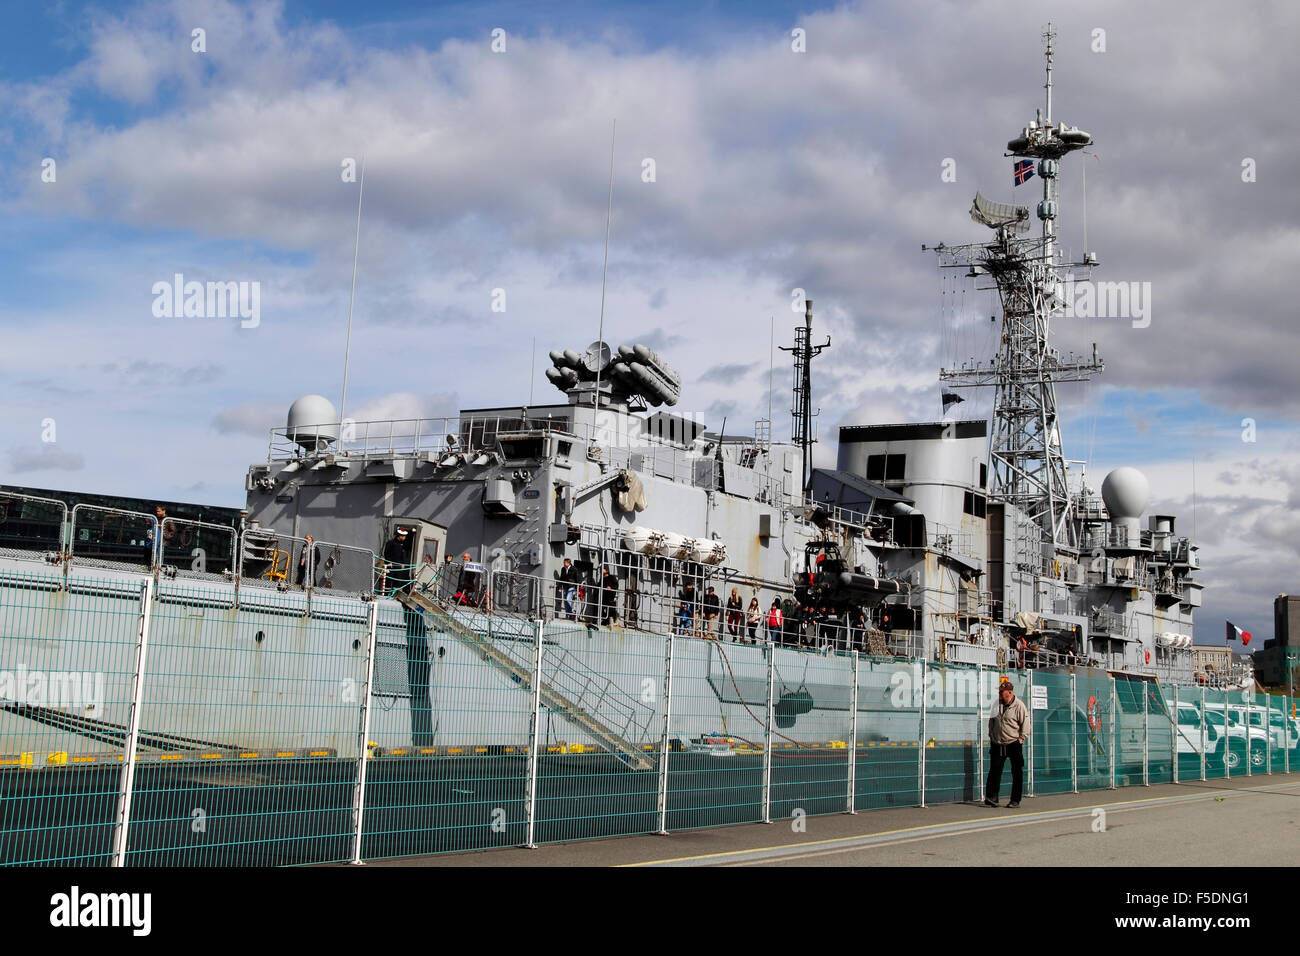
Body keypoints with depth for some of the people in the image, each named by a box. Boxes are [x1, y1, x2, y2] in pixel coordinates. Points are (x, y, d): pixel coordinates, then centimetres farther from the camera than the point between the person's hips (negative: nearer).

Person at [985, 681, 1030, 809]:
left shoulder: (1019, 705, -8)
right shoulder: (997, 704, 9)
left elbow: (1025, 723, -6)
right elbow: (992, 721, 20)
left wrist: (1021, 738, -9)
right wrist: (991, 735, 15)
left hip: (1013, 744, -4)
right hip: (997, 745, 4)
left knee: (1017, 773, 2)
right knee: (994, 770, 0)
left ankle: (1015, 800, 9)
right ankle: (991, 797, 3)